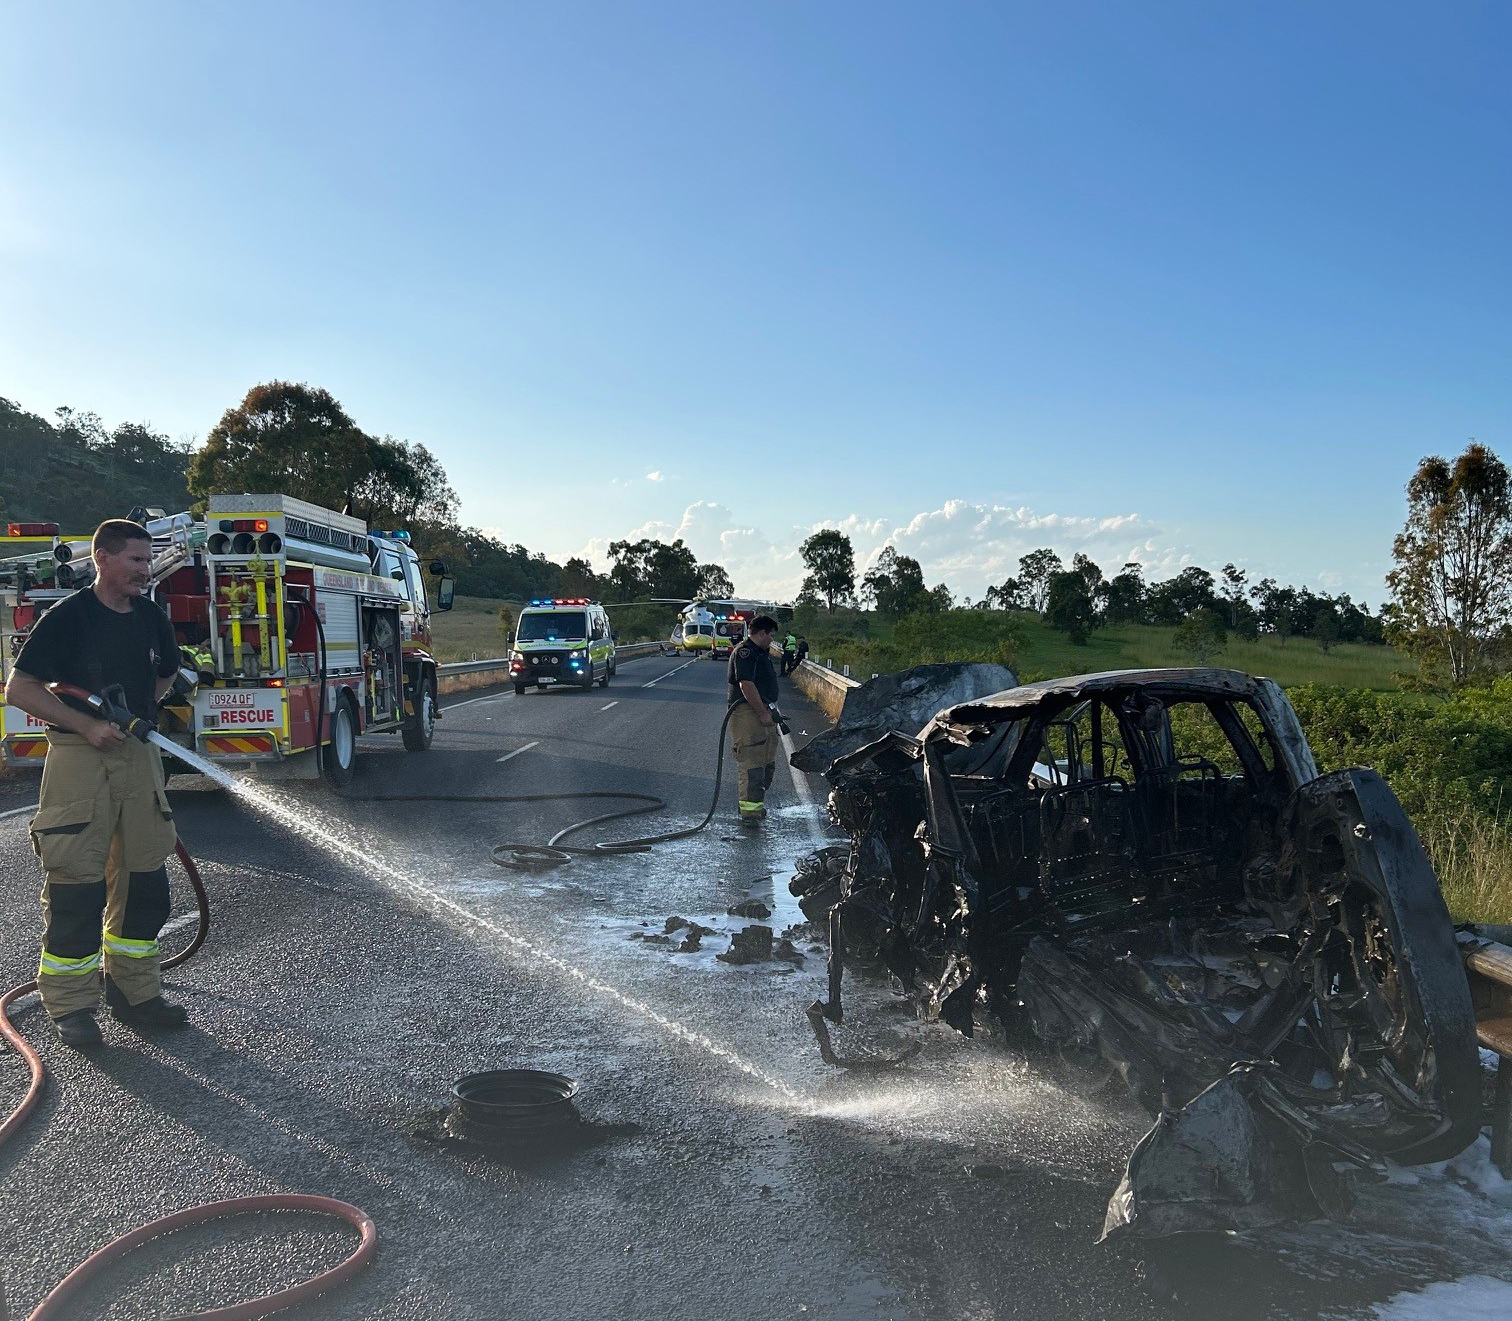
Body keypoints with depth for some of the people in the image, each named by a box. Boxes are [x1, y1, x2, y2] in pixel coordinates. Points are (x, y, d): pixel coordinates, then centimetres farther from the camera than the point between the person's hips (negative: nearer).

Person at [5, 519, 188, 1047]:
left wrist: (137, 710, 11)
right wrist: (86, 724, -18)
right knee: (75, 883, -2)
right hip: (79, 759, -6)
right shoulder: (68, 616, -9)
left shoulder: (151, 618, 8)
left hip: (139, 755, 6)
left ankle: (134, 991, 21)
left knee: (144, 878, 9)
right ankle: (71, 1005, 9)